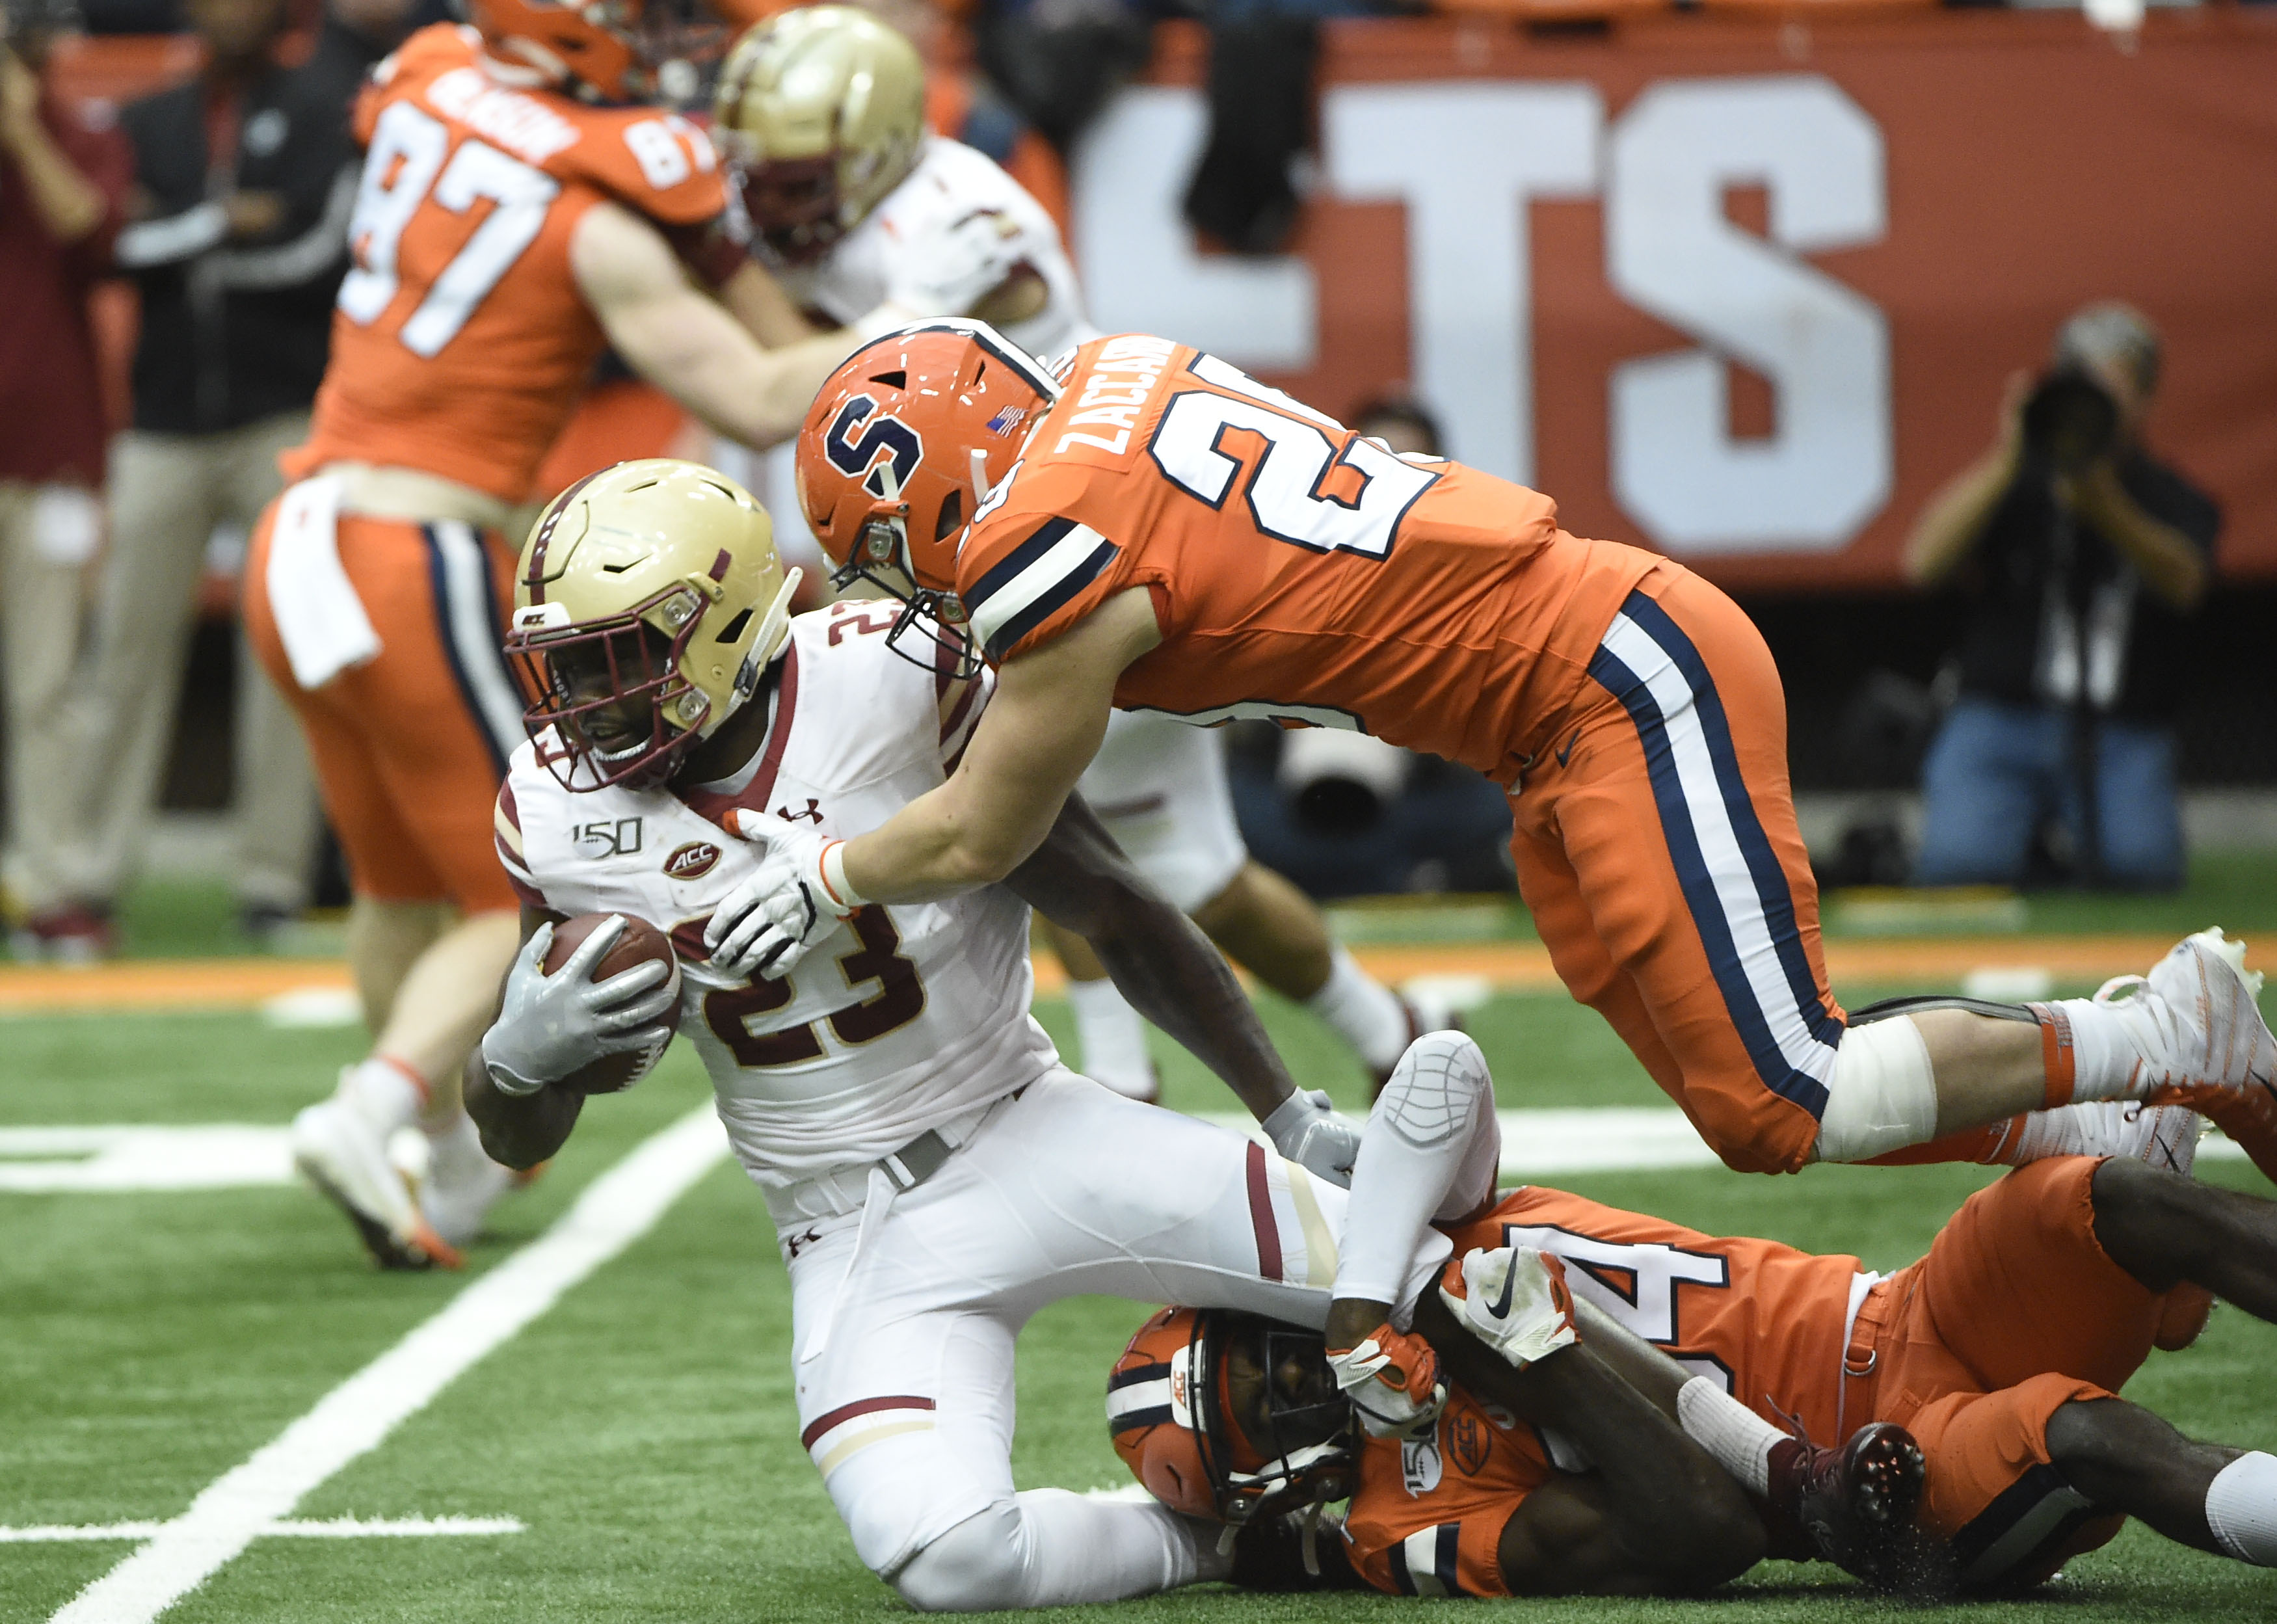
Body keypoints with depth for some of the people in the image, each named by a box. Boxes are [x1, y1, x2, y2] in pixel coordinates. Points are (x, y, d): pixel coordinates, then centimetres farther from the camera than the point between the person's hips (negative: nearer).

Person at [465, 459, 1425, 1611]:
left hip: (1024, 1130, -1)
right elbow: (516, 1138, 7)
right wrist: (521, 1051, -18)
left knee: (1399, 1269, -21)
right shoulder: (559, 807, -4)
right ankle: (1218, 1537, 0)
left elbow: (1112, 913, -1)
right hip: (857, 1245, 1)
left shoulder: (891, 682, -12)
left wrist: (1292, 1116, 3)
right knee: (945, 1558, -27)